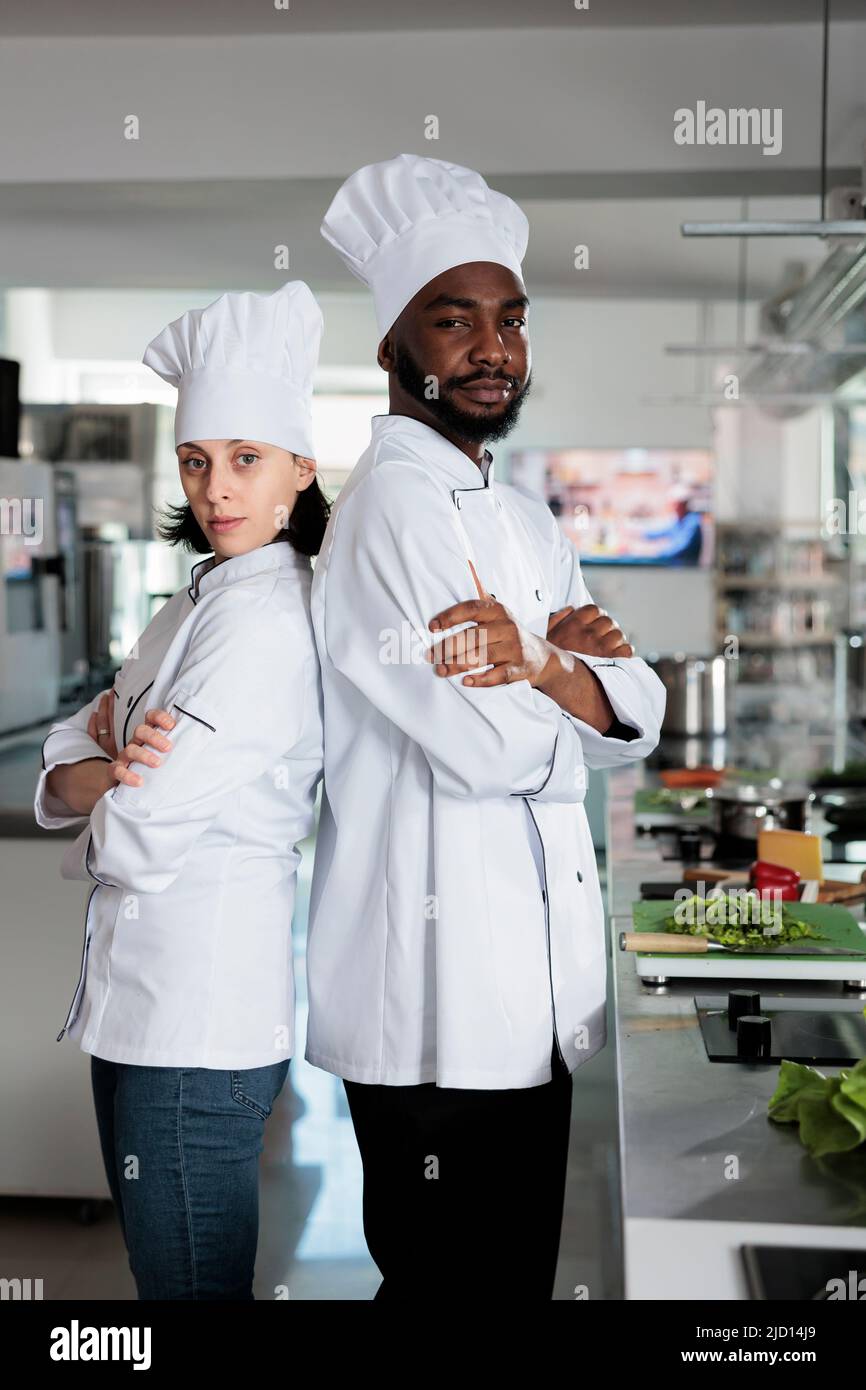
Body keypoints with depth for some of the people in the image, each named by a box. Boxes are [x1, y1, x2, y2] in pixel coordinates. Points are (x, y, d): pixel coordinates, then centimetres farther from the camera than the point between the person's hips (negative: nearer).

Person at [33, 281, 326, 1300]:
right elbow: (62, 769, 9)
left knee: (190, 1279, 4)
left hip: (200, 1012, -9)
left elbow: (140, 840, -22)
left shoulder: (264, 622, -18)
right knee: (160, 1264, 21)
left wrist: (99, 826, 1)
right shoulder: (200, 597, 13)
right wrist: (111, 771, -14)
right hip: (142, 990, 9)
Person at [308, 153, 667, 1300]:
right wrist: (564, 660, -2)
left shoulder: (525, 523, 16)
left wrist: (544, 668, -13)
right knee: (457, 1279, 4)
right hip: (439, 1003, -9)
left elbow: (633, 720, 8)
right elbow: (494, 749, -22)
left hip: (528, 993, 9)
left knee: (518, 1271, 18)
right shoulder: (395, 501, -13)